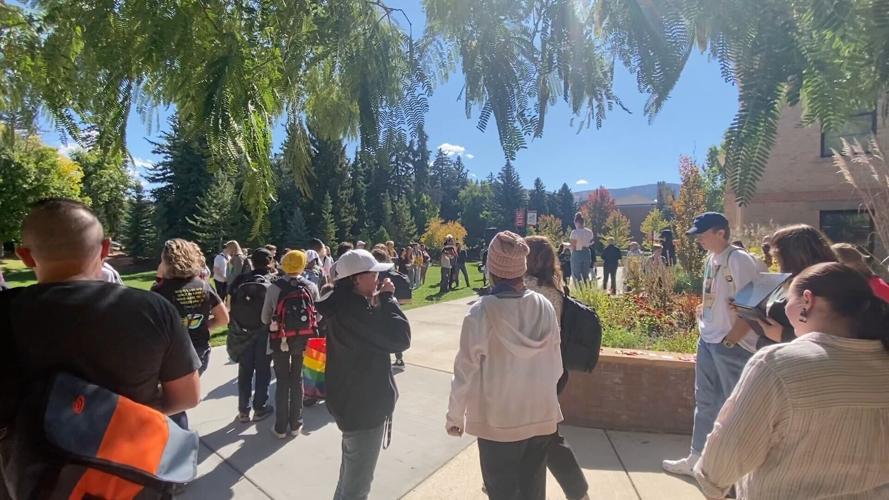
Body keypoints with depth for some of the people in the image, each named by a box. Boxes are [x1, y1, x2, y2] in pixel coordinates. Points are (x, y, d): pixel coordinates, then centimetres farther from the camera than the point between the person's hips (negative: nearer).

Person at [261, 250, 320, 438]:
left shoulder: (274, 287, -12)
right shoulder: (311, 287, -8)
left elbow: (265, 318, -5)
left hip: (280, 339, -1)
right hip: (303, 339, 1)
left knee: (282, 382, 12)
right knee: (297, 380, 17)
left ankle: (281, 427, 21)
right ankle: (295, 424, 26)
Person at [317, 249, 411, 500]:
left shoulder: (346, 304, 2)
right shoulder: (352, 310, -29)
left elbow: (378, 336, 9)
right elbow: (400, 338, -29)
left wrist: (377, 303, -3)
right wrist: (387, 299, -19)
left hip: (353, 400, 10)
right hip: (363, 405, -10)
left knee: (351, 472, 30)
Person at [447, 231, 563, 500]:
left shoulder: (482, 312, -21)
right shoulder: (545, 306, -10)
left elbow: (466, 370, -15)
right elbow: (556, 364, 0)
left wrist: (455, 416, 0)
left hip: (498, 421, -3)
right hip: (541, 416, 4)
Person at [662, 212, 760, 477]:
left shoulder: (740, 260, -15)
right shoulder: (710, 259, 9)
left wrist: (730, 341, -17)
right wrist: (703, 309, 6)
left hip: (732, 345, -8)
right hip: (707, 340, 9)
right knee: (704, 401, 17)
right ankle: (697, 458, 32)